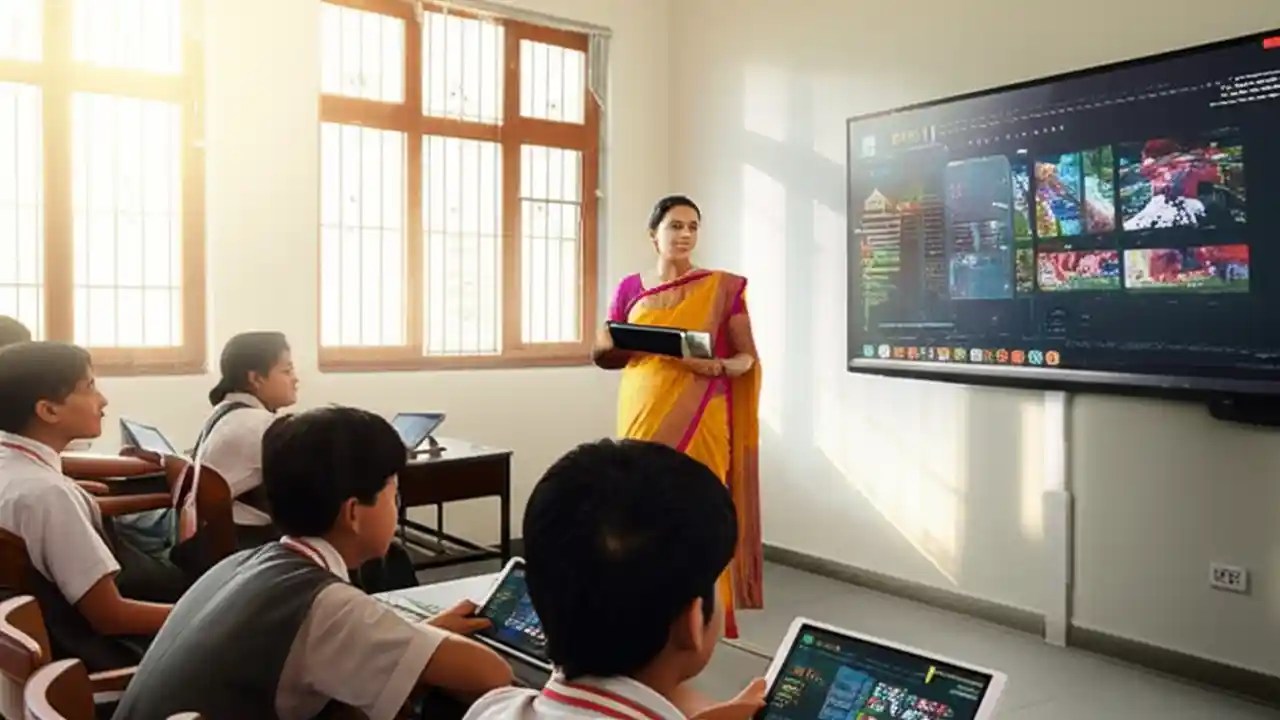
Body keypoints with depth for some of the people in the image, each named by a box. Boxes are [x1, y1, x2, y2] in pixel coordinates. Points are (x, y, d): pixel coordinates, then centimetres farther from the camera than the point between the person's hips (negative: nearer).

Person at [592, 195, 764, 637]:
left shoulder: (723, 287, 3)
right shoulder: (630, 289, 9)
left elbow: (747, 357, 3)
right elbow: (603, 351, 11)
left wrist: (718, 365, -19)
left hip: (700, 421, -2)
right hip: (642, 418, 2)